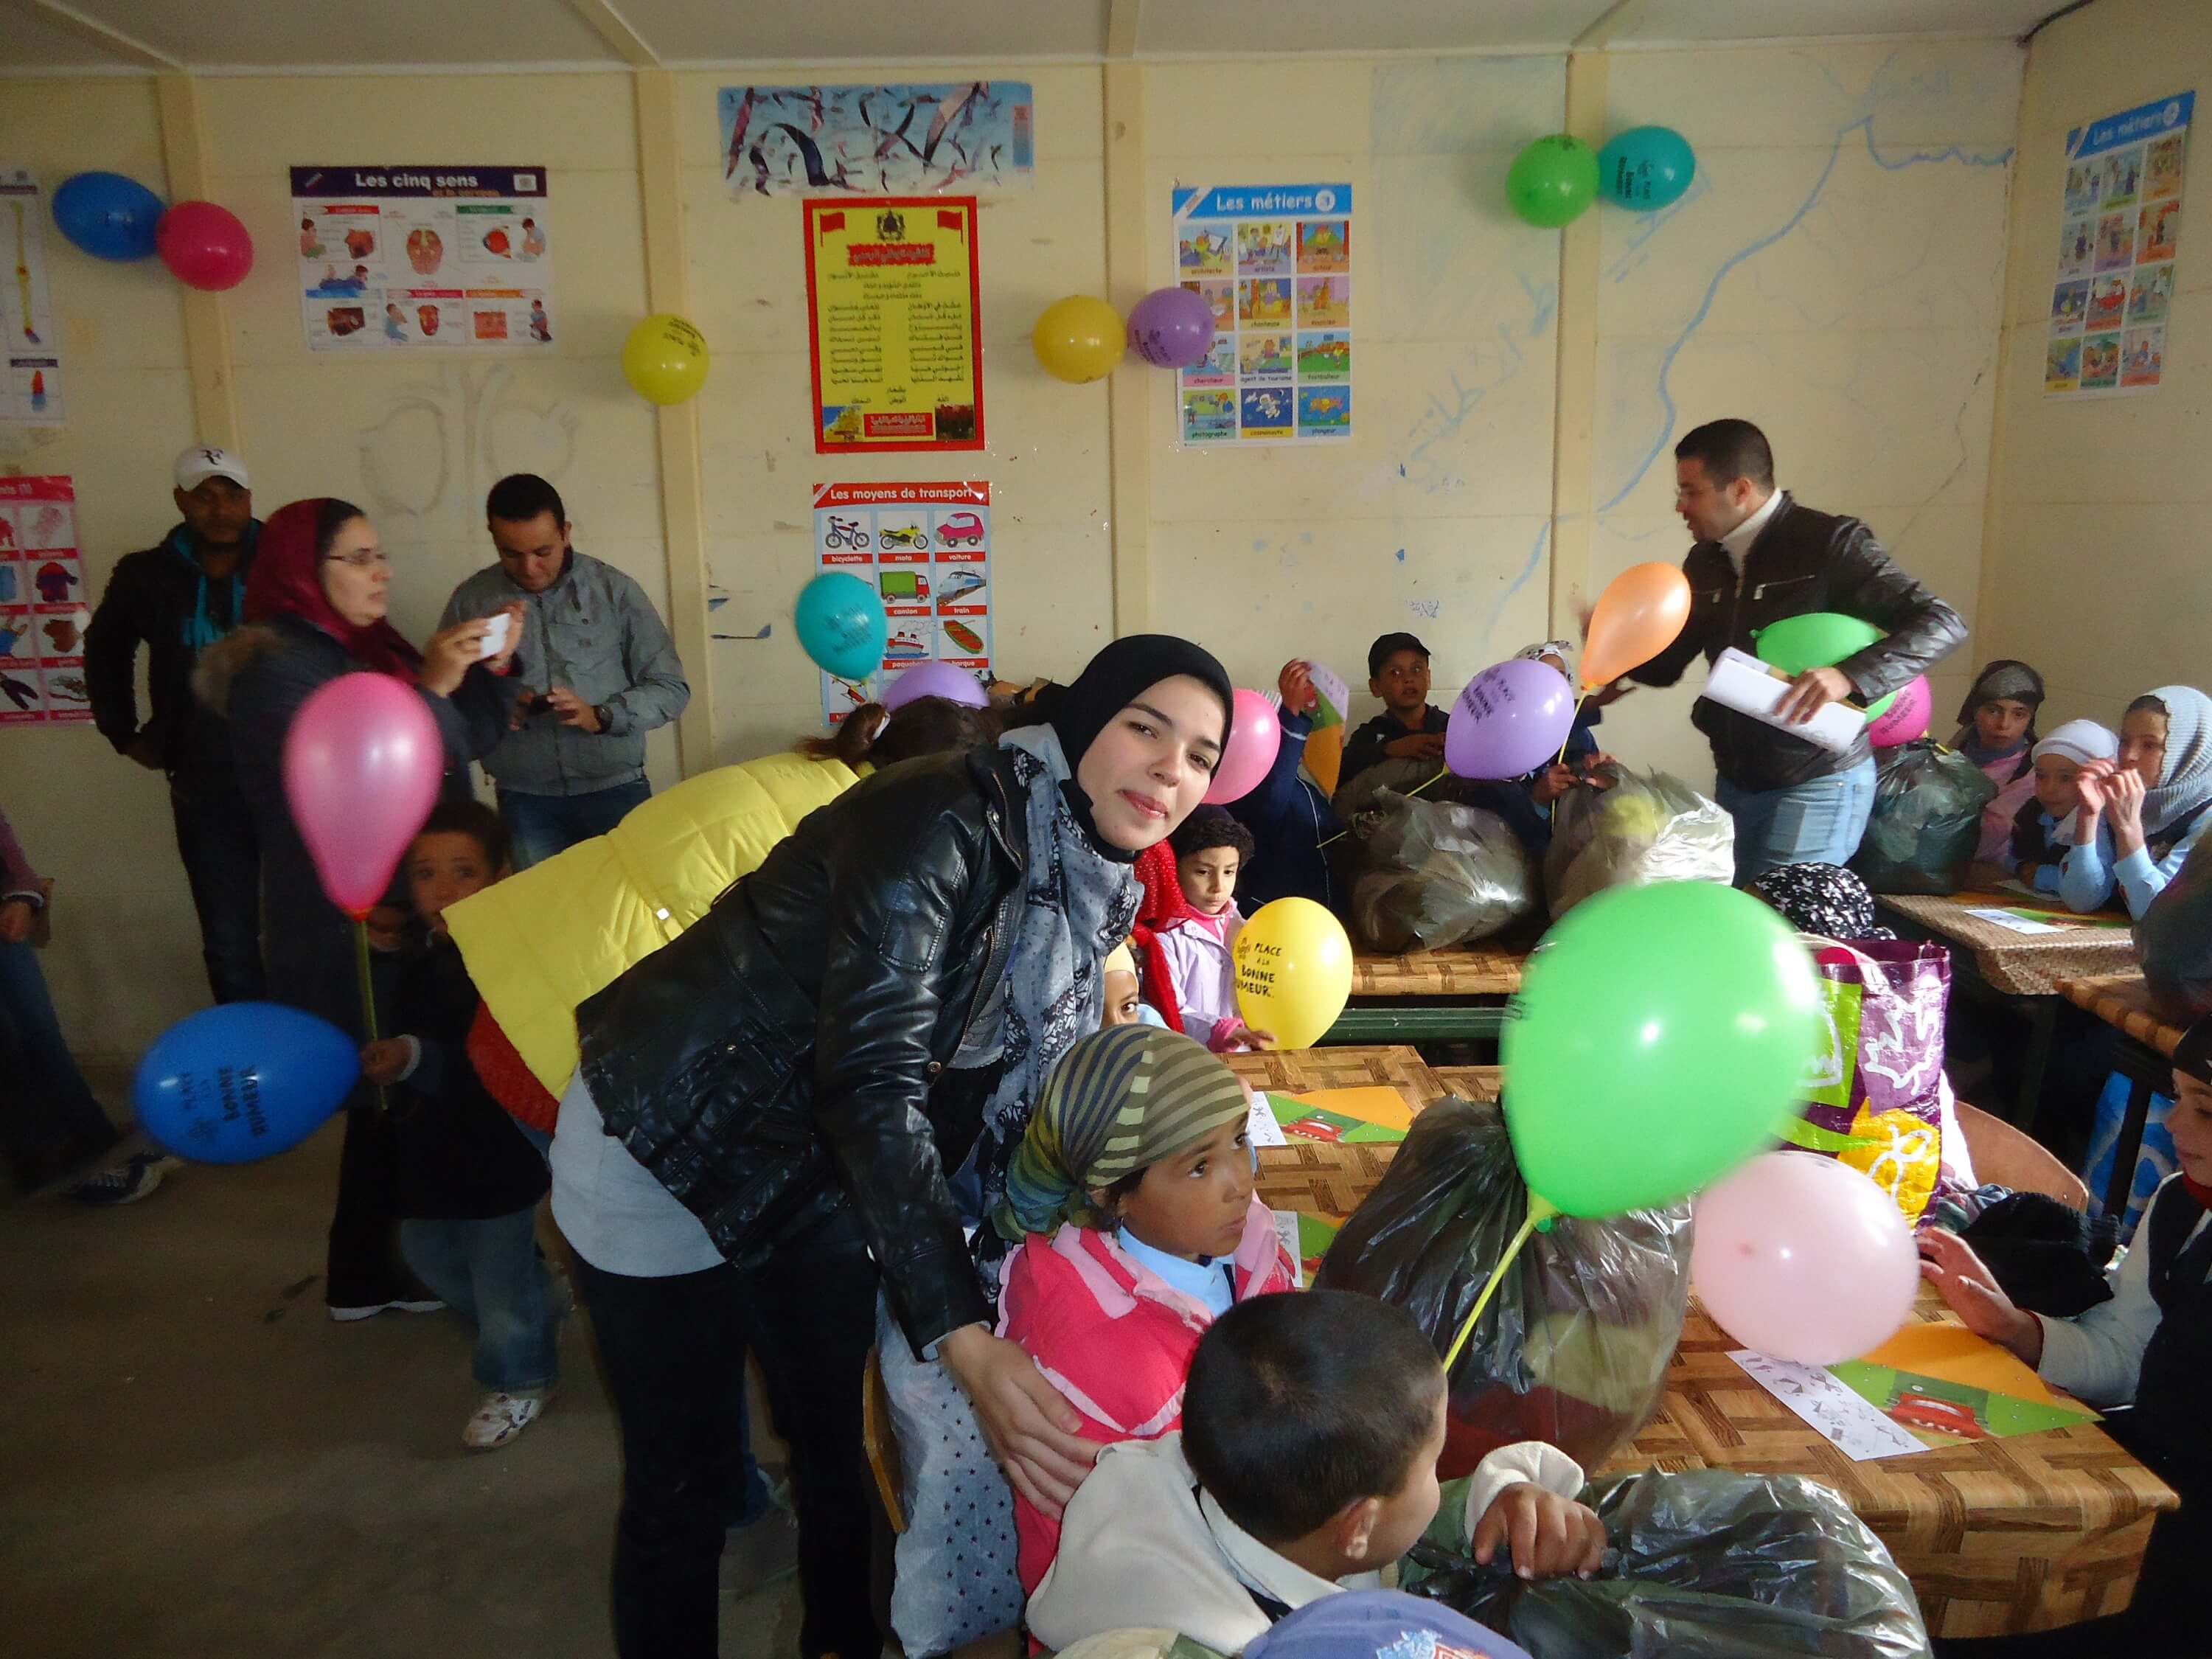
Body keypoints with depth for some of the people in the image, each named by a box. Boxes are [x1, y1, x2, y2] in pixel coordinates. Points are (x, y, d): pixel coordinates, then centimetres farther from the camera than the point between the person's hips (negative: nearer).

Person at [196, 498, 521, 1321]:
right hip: (349, 929, -8)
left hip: (414, 911, 8)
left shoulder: (370, 649, 11)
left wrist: (490, 672, 2)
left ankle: (373, 1266, 22)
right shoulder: (276, 671, -14)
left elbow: (461, 748, 17)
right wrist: (426, 690, -27)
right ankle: (369, 1274, 12)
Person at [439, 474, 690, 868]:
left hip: (615, 790, -1)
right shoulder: (470, 600, 2)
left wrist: (601, 716, -16)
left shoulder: (615, 590, -2)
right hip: (524, 802, 1)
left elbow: (671, 689, -1)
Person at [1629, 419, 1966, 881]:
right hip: (1735, 780, 7)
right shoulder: (1706, 561, 8)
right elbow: (1664, 666, 13)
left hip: (1817, 784, -7)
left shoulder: (1829, 543, -12)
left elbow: (1941, 624, -15)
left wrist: (1850, 675, -32)